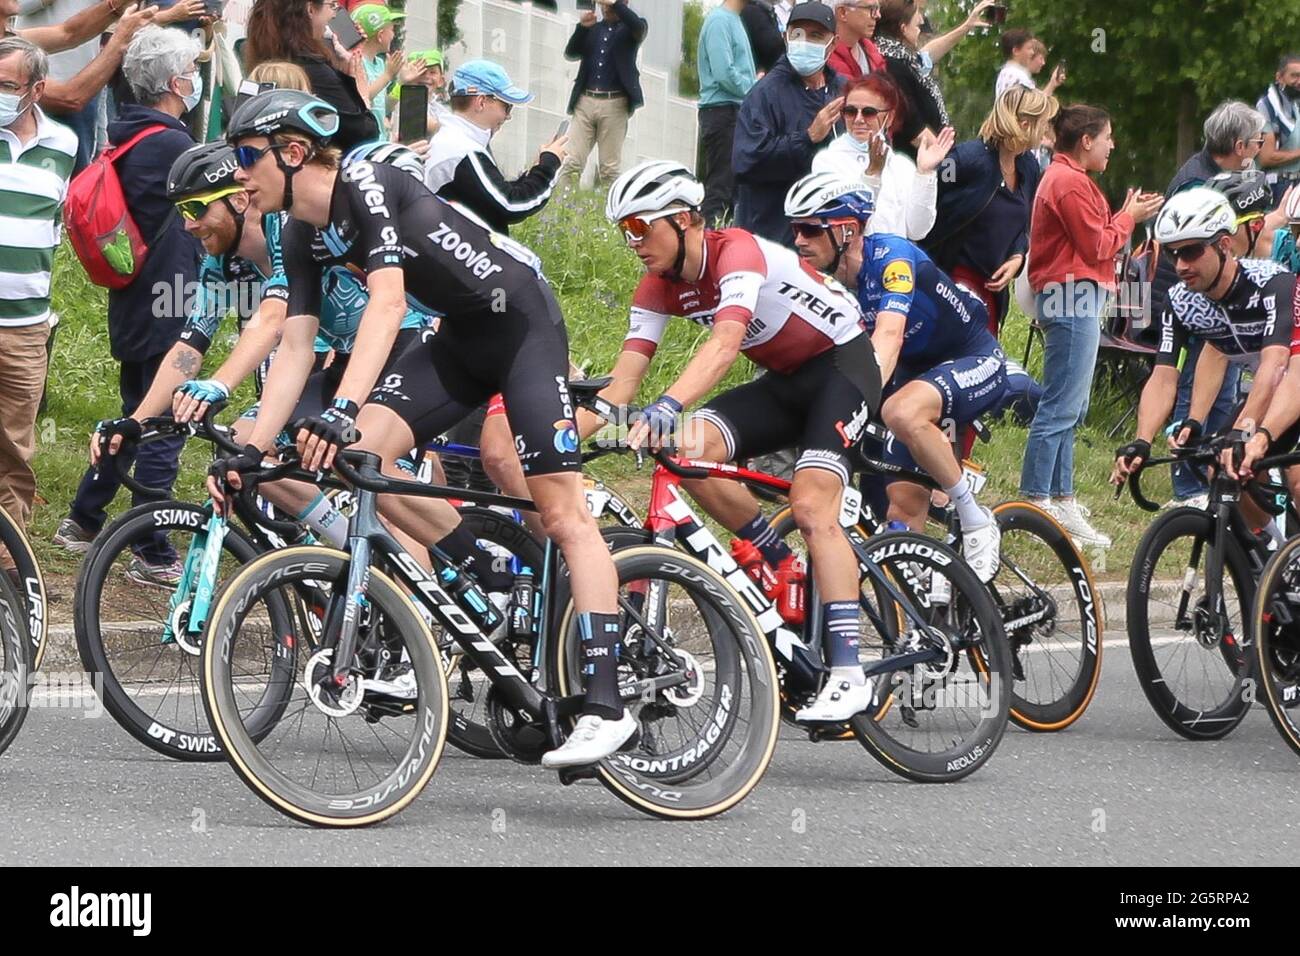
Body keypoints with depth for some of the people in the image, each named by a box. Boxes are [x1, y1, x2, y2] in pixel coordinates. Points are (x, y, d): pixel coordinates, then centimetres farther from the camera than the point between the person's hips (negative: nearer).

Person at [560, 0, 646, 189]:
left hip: (614, 104, -3)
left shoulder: (629, 29, 8)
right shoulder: (592, 29, 17)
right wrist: (582, 26, -6)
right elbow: (570, 53, 8)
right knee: (572, 162, -5)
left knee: (610, 169, -3)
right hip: (585, 101, 3)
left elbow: (639, 26, -16)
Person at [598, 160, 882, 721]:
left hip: (842, 364, -7)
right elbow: (623, 381, -10)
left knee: (811, 505, -25)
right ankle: (785, 568, -2)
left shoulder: (737, 253, -27)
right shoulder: (659, 287, -4)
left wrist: (667, 406, -59)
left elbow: (725, 344, -44)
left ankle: (849, 675, -27)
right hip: (783, 380, 7)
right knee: (688, 448, -20)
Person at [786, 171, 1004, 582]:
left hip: (976, 363, -7)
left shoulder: (890, 257, -26)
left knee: (902, 411, -37)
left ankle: (975, 520, -20)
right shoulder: (822, 282, -5)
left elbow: (888, 337, -39)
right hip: (914, 371, 7)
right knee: (903, 504, -6)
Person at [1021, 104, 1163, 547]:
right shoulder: (1071, 182, -14)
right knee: (1060, 408, -11)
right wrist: (1129, 218, -1)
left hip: (1074, 301, 11)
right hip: (1075, 298, -11)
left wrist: (1125, 215, 11)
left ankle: (1061, 501, 17)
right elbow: (1097, 248, -15)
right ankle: (1036, 505, -12)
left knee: (1070, 409, 13)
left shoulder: (1063, 177, 20)